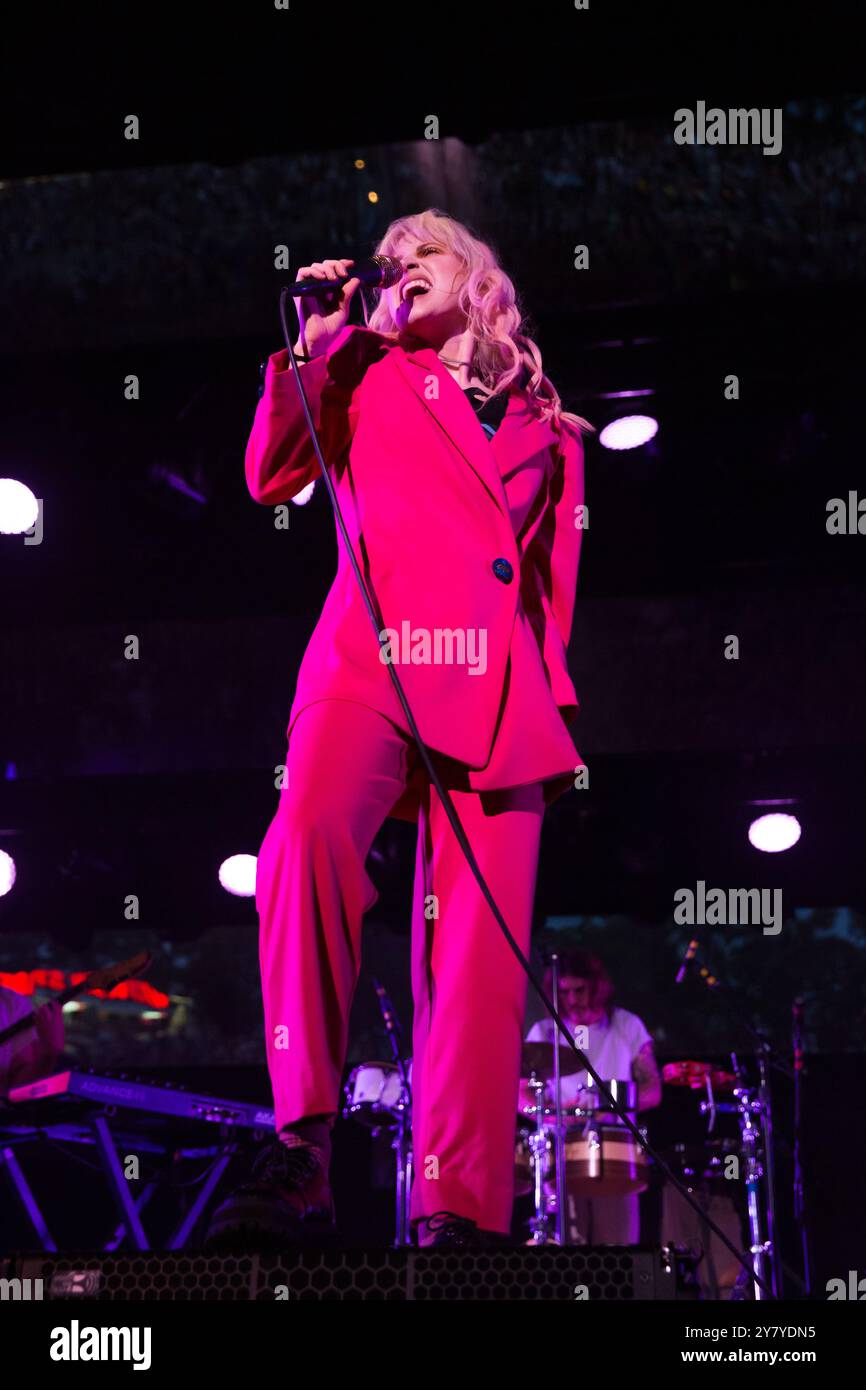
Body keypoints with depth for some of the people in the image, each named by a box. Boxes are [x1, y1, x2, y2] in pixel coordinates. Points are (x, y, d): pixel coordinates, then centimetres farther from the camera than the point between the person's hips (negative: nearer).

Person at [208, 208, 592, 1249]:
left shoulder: (545, 430, 26)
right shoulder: (368, 378, 24)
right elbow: (272, 475, 12)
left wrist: (551, 689, 13)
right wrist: (312, 349, 7)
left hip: (501, 693, 2)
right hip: (374, 660, -2)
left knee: (478, 957, -10)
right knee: (309, 835, -33)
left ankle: (454, 1212, -11)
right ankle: (299, 1154, -34)